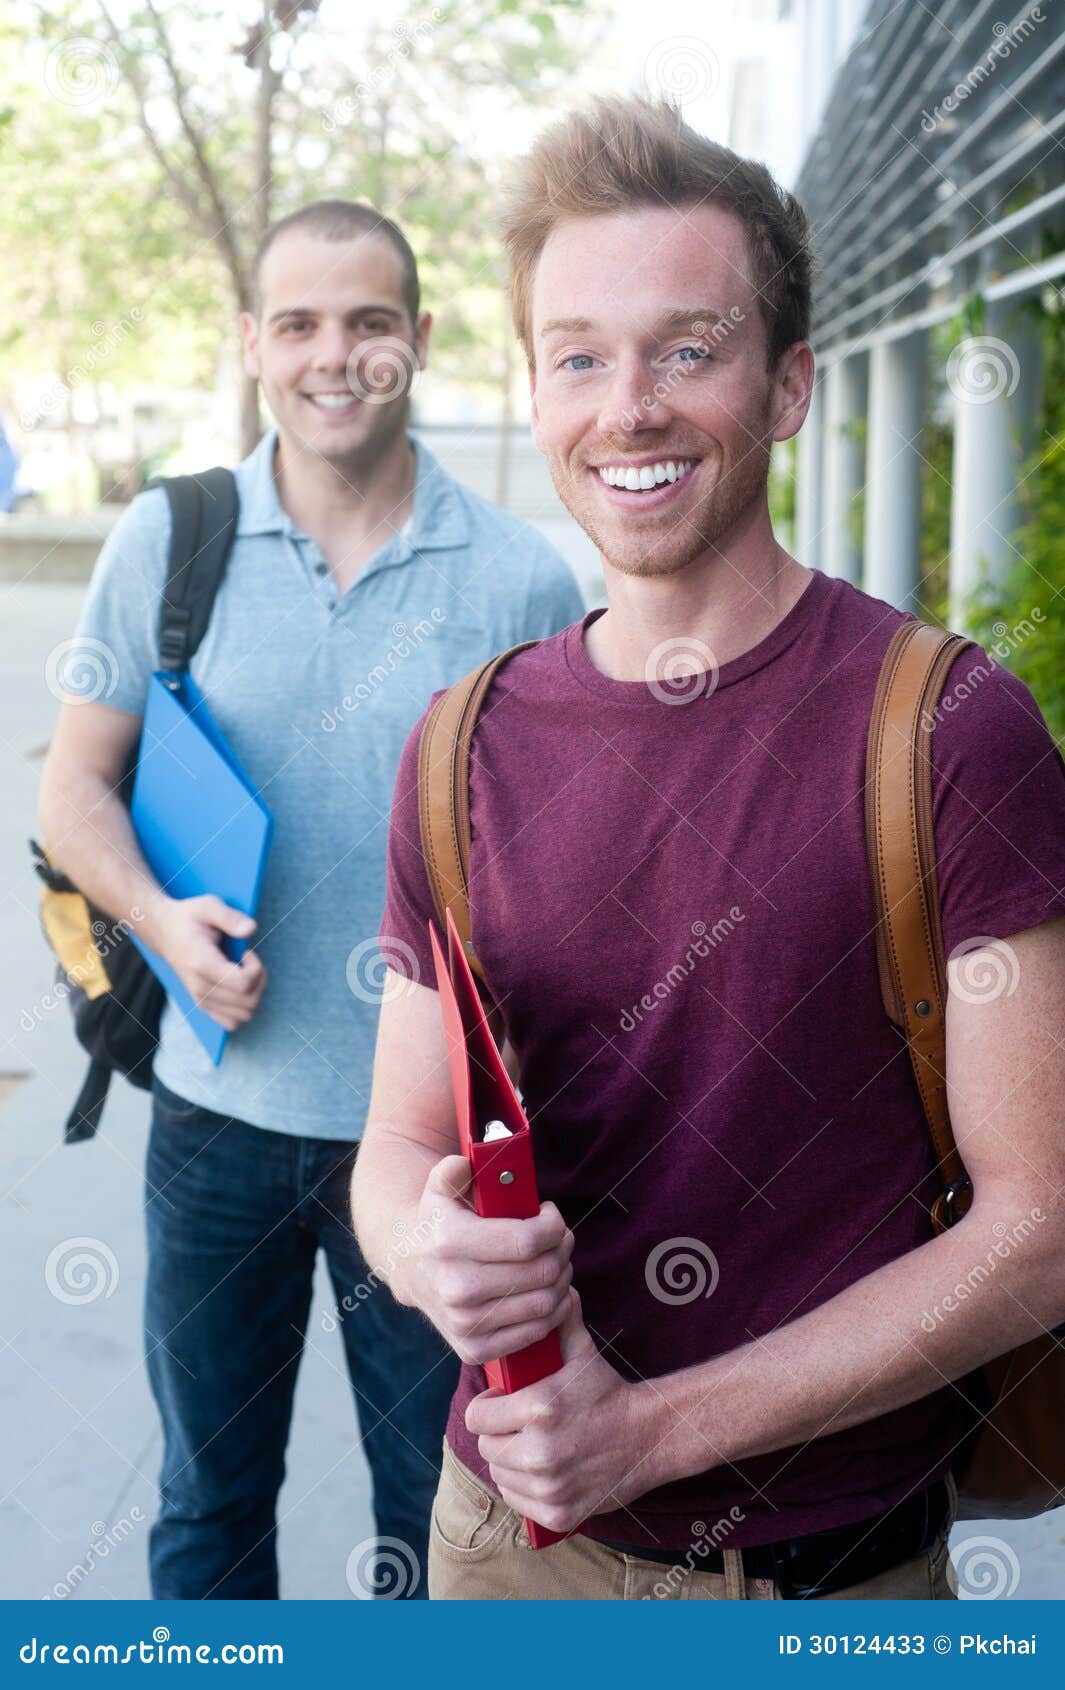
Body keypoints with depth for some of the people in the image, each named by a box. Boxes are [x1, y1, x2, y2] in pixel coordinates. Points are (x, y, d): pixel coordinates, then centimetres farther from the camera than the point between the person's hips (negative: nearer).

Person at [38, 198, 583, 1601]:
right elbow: (77, 784, 5)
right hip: (220, 1113, 1)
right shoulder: (167, 542, -1)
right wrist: (160, 917, -15)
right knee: (208, 1499, 19)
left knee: (440, 1510, 16)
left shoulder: (523, 578, -5)